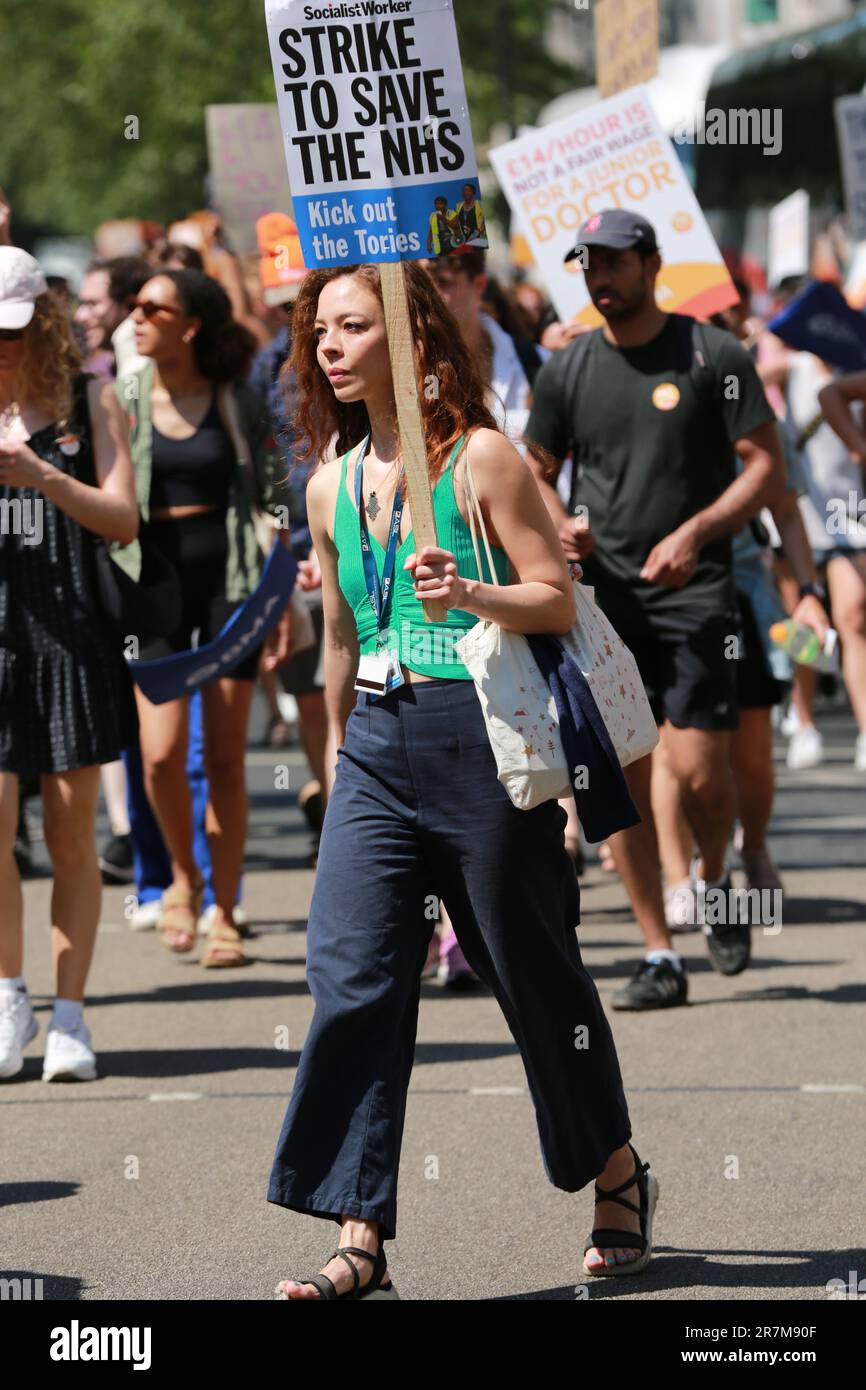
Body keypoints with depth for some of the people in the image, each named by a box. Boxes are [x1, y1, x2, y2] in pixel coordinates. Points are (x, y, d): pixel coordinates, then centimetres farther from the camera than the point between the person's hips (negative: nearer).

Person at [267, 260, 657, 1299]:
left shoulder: (479, 458, -6)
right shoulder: (331, 486, 12)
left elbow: (557, 601, -9)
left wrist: (469, 595, -26)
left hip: (480, 735, -5)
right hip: (378, 747, 5)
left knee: (534, 976, 7)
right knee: (351, 978, -9)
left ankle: (619, 1178, 29)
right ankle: (360, 1241, -12)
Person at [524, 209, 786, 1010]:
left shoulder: (713, 356, -2)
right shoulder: (568, 371, 8)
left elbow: (767, 468, -2)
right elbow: (536, 471, 18)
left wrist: (695, 532, -16)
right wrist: (557, 524, -5)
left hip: (695, 590, -3)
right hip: (604, 597, 3)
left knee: (699, 770, -10)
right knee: (621, 774, -3)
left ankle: (716, 881, 23)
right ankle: (659, 958, 4)